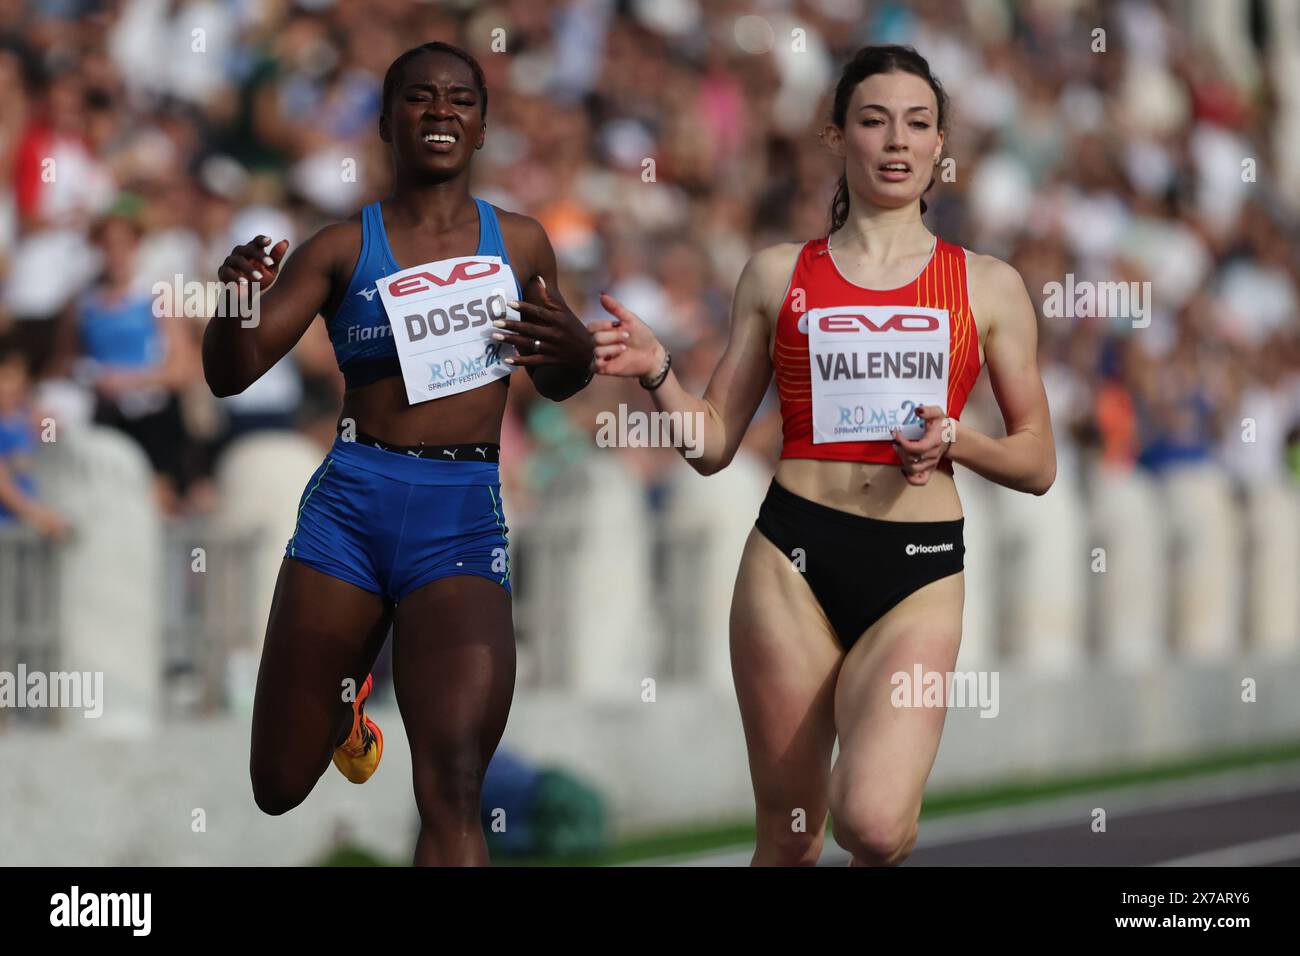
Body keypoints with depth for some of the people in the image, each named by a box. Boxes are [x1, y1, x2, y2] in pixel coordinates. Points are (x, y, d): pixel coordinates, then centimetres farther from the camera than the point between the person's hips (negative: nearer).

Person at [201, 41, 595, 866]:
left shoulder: (519, 243, 10)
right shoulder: (344, 248, 4)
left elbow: (554, 385, 24)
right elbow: (232, 374, -1)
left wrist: (578, 351, 0)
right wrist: (237, 300, -23)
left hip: (465, 518, 0)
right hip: (352, 504, 0)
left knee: (454, 790, -21)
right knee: (280, 789, 9)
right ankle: (345, 698, 44)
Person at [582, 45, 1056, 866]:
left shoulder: (987, 287, 10)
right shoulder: (779, 276, 11)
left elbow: (1038, 465, 11)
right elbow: (714, 444, 12)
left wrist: (955, 441, -8)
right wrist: (656, 372, -6)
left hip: (919, 567, -1)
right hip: (795, 556, 1)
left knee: (871, 822, -23)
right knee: (787, 837, 4)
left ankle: (894, 836, 10)